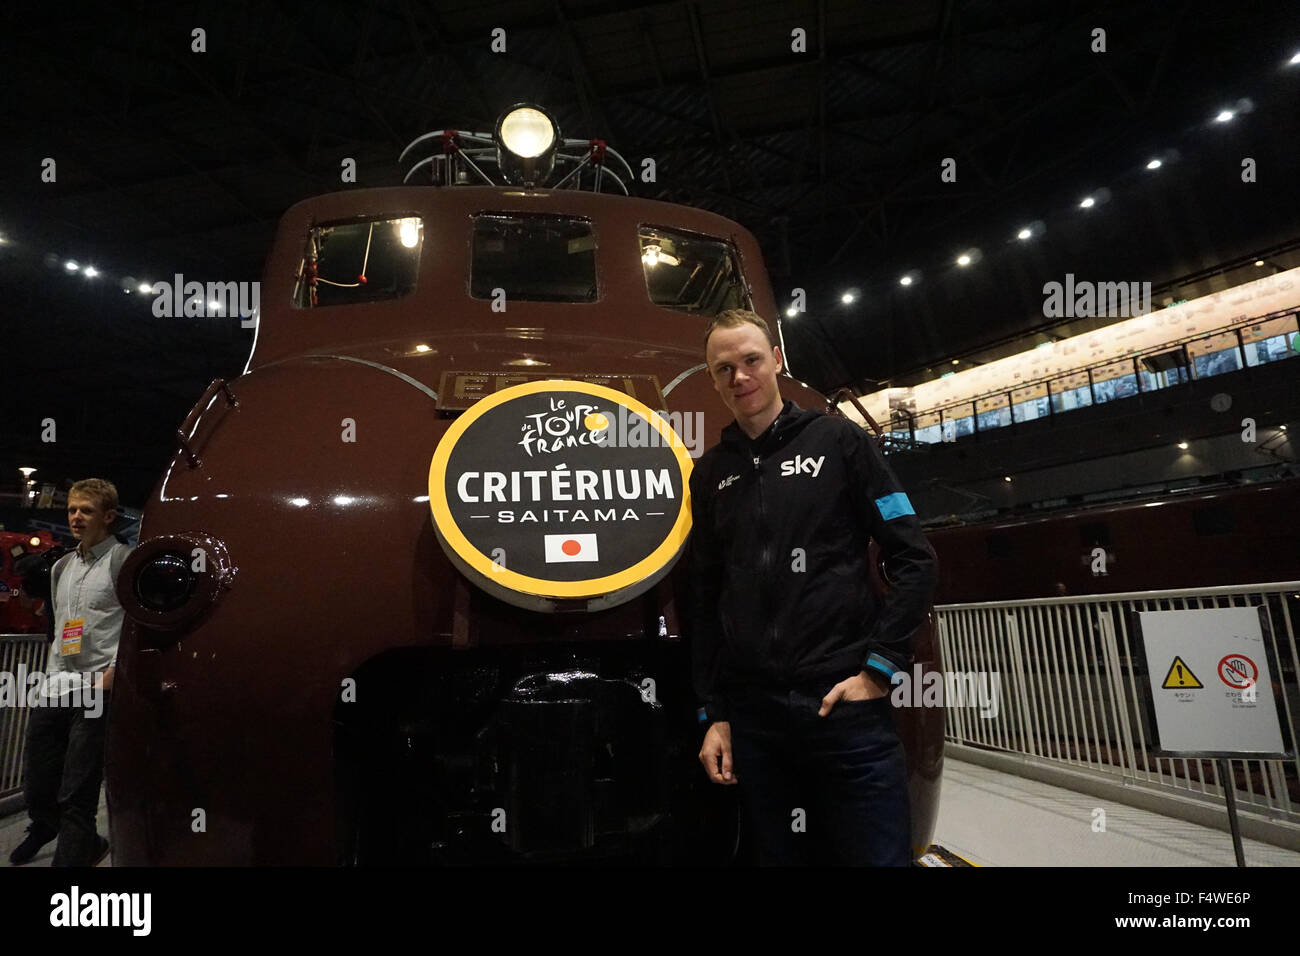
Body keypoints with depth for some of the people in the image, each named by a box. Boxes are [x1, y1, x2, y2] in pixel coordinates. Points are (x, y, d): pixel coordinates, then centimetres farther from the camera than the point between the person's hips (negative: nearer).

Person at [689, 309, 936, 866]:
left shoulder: (837, 441, 2)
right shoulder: (709, 474, 11)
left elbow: (914, 560, -1)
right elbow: (706, 601, 12)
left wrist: (878, 668, -9)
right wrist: (713, 714, 8)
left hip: (846, 704, -3)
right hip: (752, 715, 3)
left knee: (879, 853, 3)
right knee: (783, 854, 13)